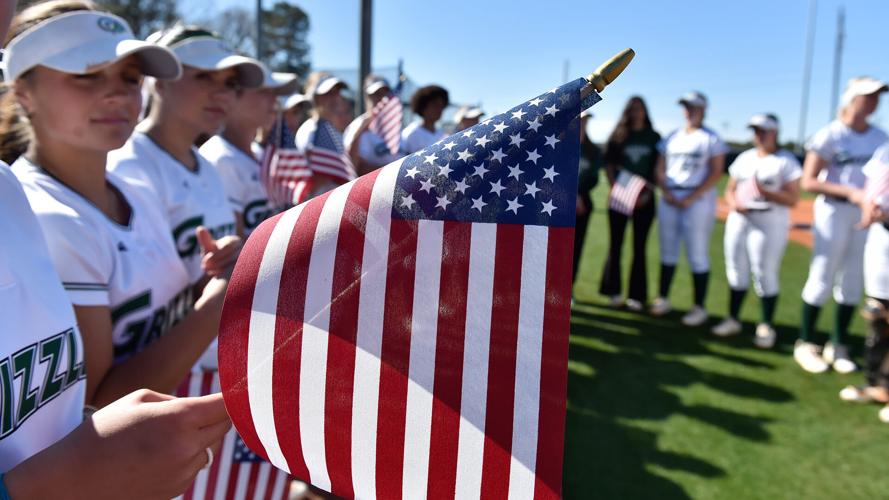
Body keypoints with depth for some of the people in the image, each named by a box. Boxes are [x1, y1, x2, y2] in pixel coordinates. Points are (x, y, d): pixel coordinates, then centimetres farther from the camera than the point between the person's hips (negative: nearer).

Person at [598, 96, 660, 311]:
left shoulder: (654, 138, 9)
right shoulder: (618, 136, 7)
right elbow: (609, 165, 5)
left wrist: (647, 193, -7)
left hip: (644, 198, 0)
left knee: (639, 246, 1)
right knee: (615, 245, 1)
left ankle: (636, 295, 5)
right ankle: (613, 291, 10)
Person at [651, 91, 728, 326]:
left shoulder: (711, 138, -1)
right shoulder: (672, 137, 14)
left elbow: (716, 172, -8)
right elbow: (660, 168, 12)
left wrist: (691, 198, -16)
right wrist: (666, 192, -6)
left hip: (698, 199, -5)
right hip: (669, 198, 5)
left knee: (697, 254, -4)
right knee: (667, 251, 9)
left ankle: (699, 307, 2)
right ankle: (663, 299, 18)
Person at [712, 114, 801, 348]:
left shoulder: (786, 160, -2)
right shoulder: (744, 158, 14)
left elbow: (793, 199, -8)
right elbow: (729, 190, 16)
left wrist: (765, 192, -23)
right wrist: (734, 204, -6)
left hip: (770, 223, -5)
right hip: (738, 220, 5)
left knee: (765, 273, -4)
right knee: (736, 270, 7)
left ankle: (766, 327, 7)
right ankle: (733, 320, 18)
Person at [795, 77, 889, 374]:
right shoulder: (829, 136, -8)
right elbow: (808, 182, -12)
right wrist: (849, 191, -22)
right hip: (834, 210, -5)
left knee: (853, 281, 9)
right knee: (822, 278, -1)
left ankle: (838, 345, 21)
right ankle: (805, 343, 13)